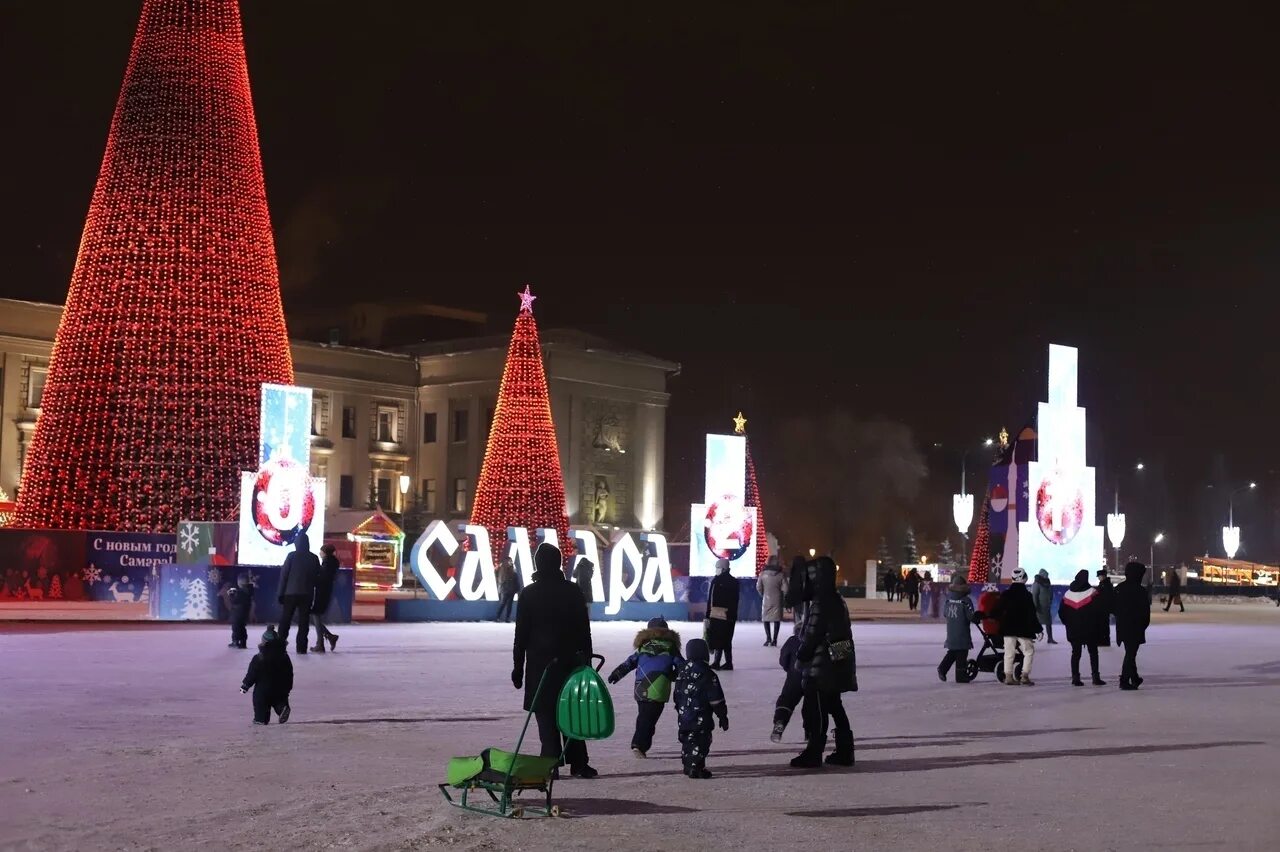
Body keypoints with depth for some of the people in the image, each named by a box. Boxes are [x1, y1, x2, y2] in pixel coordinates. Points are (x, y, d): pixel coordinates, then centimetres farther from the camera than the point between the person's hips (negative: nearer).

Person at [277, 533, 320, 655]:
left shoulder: (292, 556, -5)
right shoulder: (314, 558, 3)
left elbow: (284, 574, -5)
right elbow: (317, 577, 6)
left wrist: (281, 593, 0)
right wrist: (314, 594, 15)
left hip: (291, 593, -2)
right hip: (307, 594, 2)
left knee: (285, 619, 8)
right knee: (303, 621, 3)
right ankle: (301, 647, -1)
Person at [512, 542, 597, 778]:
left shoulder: (529, 593, -4)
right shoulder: (573, 591, 1)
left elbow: (521, 634, -3)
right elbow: (584, 630, 4)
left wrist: (518, 666, 3)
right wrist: (586, 660, 12)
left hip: (539, 662, -2)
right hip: (569, 661, 2)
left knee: (546, 717, 2)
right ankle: (578, 764, 9)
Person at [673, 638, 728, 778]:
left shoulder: (682, 672, 8)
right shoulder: (707, 674, -13)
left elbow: (677, 696, 16)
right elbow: (716, 700, -12)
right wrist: (723, 716, -3)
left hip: (683, 718, 7)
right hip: (701, 718, -7)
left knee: (687, 741, 18)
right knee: (701, 741, -2)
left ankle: (688, 766, 26)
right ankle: (696, 768, -8)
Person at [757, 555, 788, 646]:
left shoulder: (763, 574, -5)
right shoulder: (781, 575, -6)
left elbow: (758, 587, -2)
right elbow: (785, 589, -9)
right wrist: (783, 597, 9)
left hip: (767, 600, 0)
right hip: (777, 600, 0)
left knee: (766, 618, 10)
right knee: (777, 620, 7)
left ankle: (768, 638, -3)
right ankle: (774, 640, 2)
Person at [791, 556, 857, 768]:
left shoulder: (820, 602, -17)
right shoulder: (836, 600, 13)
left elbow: (812, 635, -19)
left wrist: (800, 657, -8)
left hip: (821, 665, -10)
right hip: (836, 664, 10)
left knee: (816, 711, -3)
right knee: (834, 707, 15)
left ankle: (813, 753, 2)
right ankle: (845, 751, 18)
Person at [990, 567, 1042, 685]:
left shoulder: (1005, 594, 1)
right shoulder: (1027, 595, -8)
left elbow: (997, 611, 6)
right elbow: (1032, 614, -8)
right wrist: (1038, 629, -3)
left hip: (1008, 629, 3)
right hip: (1023, 629, -3)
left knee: (1009, 653, 6)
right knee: (1029, 651, 9)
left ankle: (1008, 676, 4)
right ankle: (1025, 676, 2)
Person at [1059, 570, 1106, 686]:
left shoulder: (1068, 594, 3)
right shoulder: (1092, 592, -9)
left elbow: (1061, 612, 6)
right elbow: (1100, 611, -11)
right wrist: (1102, 622, 3)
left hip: (1073, 630, 3)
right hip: (1090, 630, -3)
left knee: (1075, 653, 8)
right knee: (1093, 652, 6)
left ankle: (1075, 678, 4)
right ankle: (1096, 677, 1)